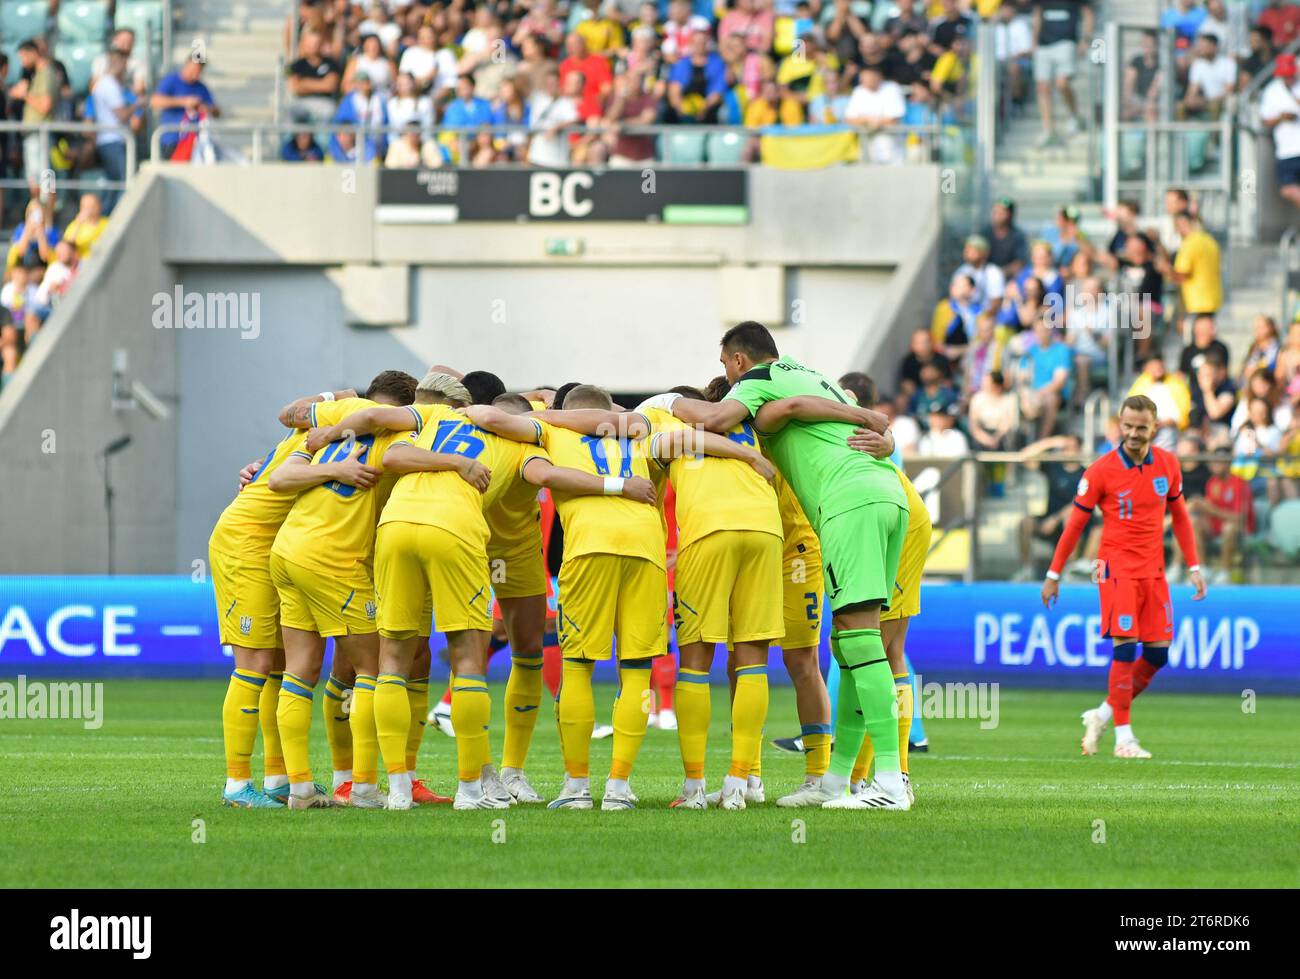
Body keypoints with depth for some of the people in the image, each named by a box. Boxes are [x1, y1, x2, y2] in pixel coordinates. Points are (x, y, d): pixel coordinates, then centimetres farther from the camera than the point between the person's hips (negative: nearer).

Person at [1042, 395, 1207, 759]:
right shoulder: (1101, 470, -8)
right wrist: (1054, 574, 1)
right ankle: (1124, 737, -10)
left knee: (1158, 653, 1)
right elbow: (1075, 523, 0)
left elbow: (1179, 516, 16)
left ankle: (1103, 715, 18)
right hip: (1117, 567, -5)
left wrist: (1193, 567, 11)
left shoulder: (1168, 465, 5)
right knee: (1125, 646, -14)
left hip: (1153, 571, 5)